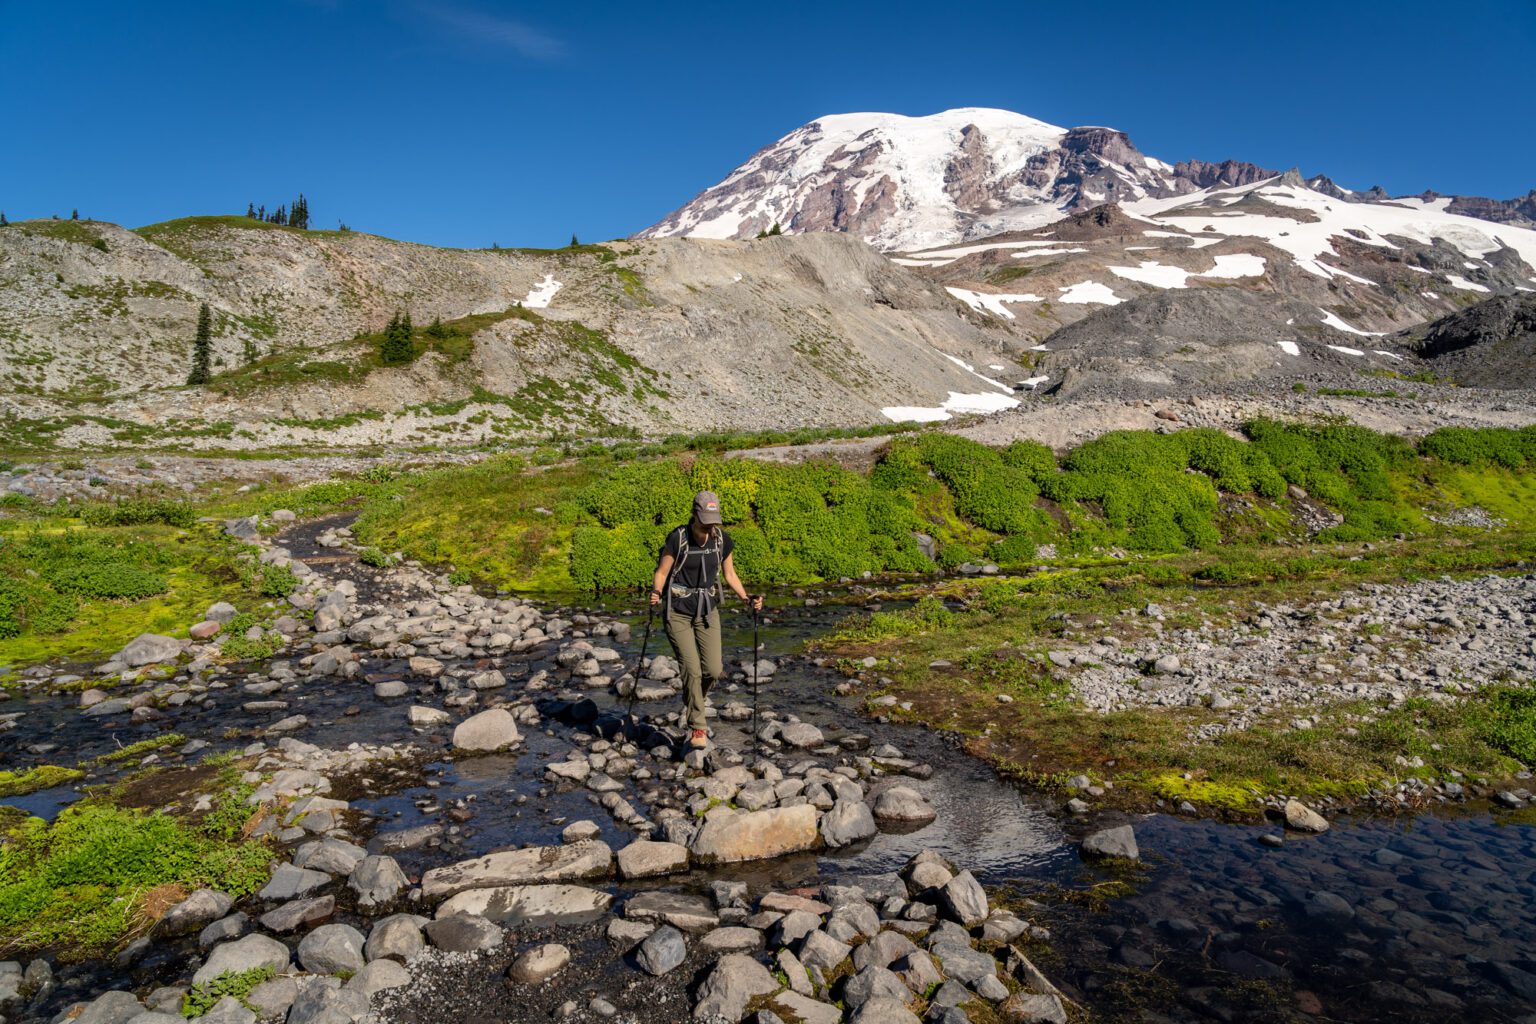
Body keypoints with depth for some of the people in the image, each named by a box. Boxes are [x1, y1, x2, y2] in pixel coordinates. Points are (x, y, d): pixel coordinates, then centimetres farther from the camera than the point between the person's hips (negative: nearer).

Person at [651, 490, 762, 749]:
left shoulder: (723, 539, -3)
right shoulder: (677, 538, -15)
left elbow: (730, 575, 7)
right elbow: (662, 572, -9)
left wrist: (747, 599, -7)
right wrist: (656, 592, -30)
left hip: (707, 610, 4)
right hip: (678, 611, -3)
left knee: (713, 669, -4)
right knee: (691, 669, -11)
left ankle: (694, 701, 30)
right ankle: (697, 727, 7)